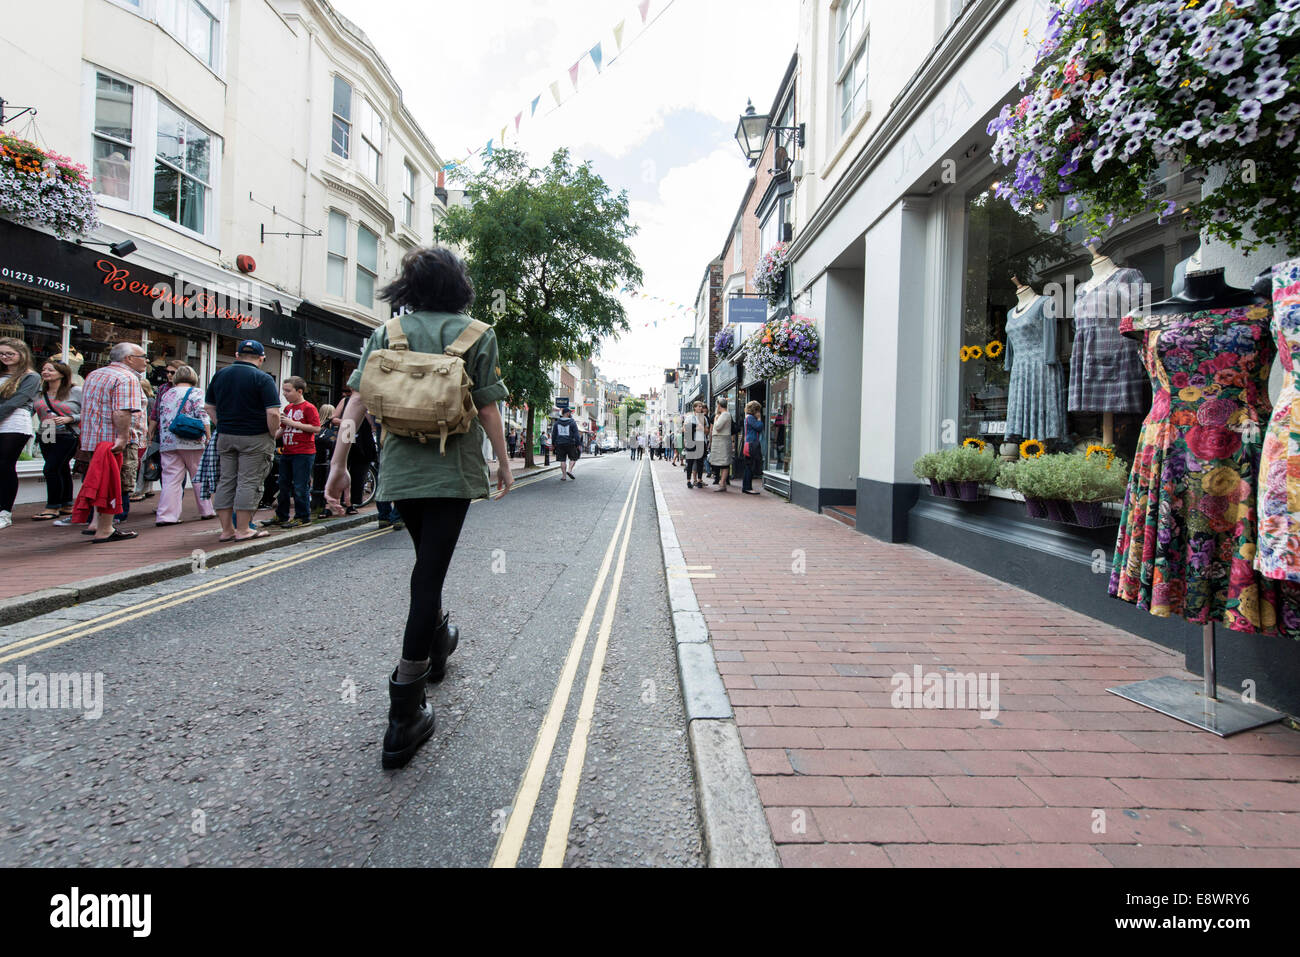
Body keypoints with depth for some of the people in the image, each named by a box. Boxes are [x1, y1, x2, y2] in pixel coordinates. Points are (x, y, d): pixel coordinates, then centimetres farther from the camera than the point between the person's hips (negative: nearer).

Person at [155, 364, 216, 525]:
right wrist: (208, 437, -9)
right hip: (191, 443, -4)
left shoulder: (166, 394, 16)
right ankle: (206, 511, 15)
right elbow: (203, 416, -11)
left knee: (171, 479, 1)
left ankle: (165, 515, -4)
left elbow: (160, 420, 21)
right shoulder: (196, 392, 0)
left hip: (167, 443, 4)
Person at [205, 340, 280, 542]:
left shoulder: (220, 374, 10)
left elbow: (209, 407, 14)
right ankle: (243, 530, 2)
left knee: (226, 481, 10)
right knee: (249, 482, -1)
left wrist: (223, 426, 17)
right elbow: (273, 413, -17)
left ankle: (227, 529, 14)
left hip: (225, 436, 6)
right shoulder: (262, 379, -10)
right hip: (255, 438, -5)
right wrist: (273, 434, -4)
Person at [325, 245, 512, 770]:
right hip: (453, 470, -3)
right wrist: (504, 464, 7)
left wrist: (339, 463, 3)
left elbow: (358, 402, 0)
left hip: (400, 467, 3)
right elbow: (487, 410, -4)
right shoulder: (477, 335, 0)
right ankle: (404, 716, -2)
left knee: (428, 560, 24)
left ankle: (438, 641, 47)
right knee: (429, 572, -3)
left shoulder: (386, 332, 6)